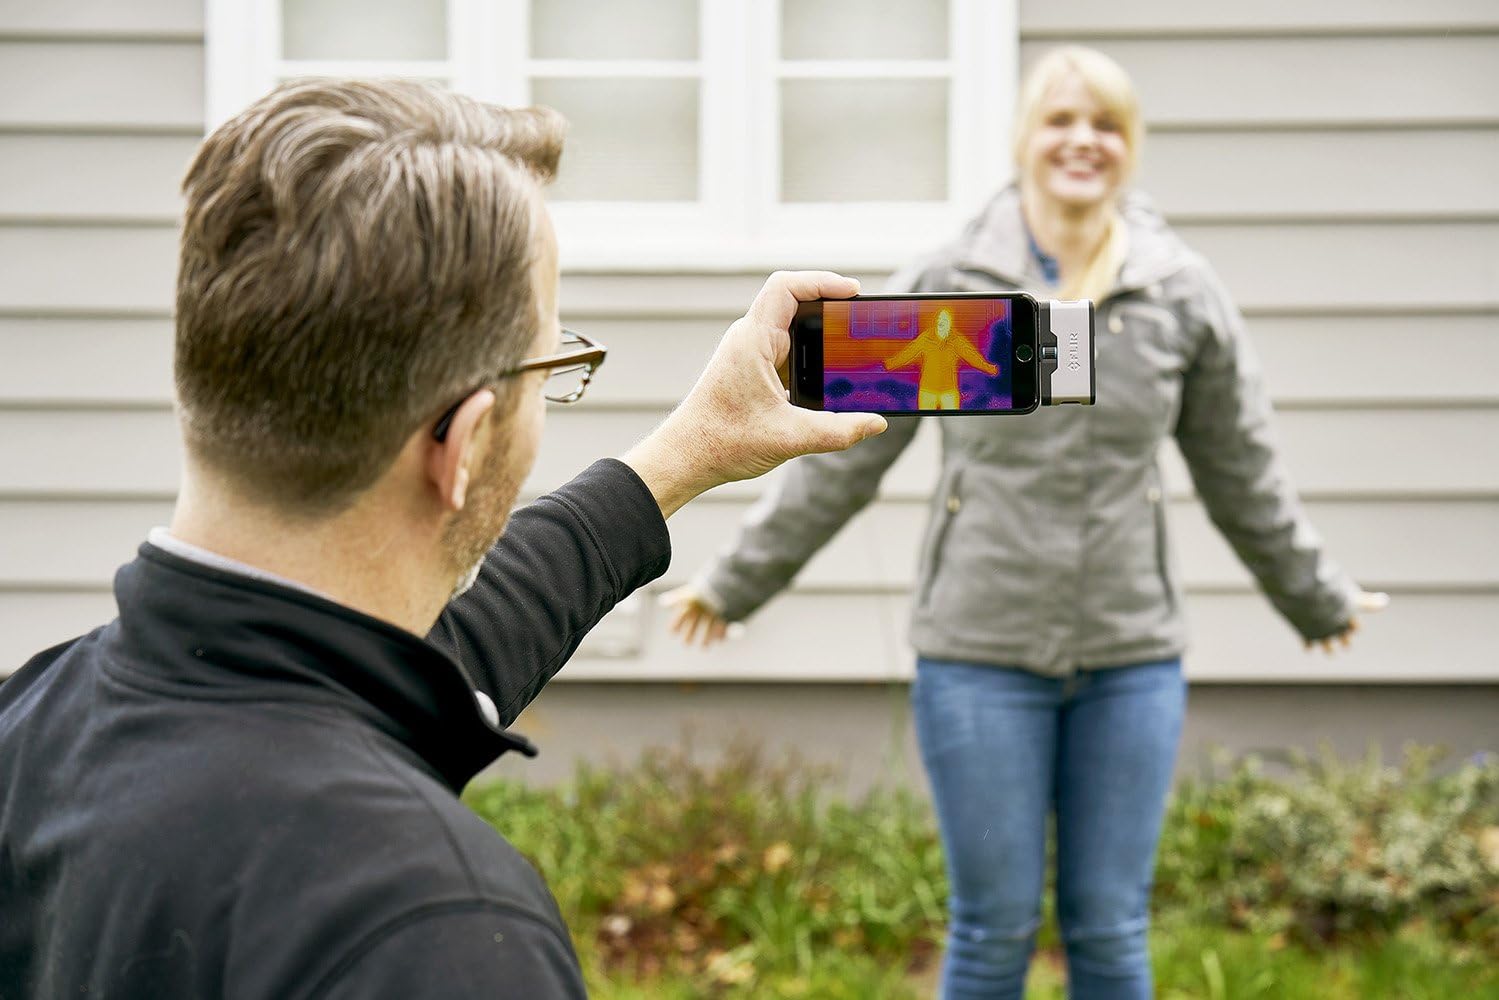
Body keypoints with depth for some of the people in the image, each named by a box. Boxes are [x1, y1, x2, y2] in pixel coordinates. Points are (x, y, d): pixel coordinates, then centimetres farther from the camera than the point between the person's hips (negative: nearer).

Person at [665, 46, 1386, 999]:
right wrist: (735, 582, 7)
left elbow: (1245, 473, 14)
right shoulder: (942, 289, -2)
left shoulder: (1184, 295, 2)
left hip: (1132, 659, 2)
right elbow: (841, 458, 4)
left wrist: (1319, 599, 21)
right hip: (980, 657, -1)